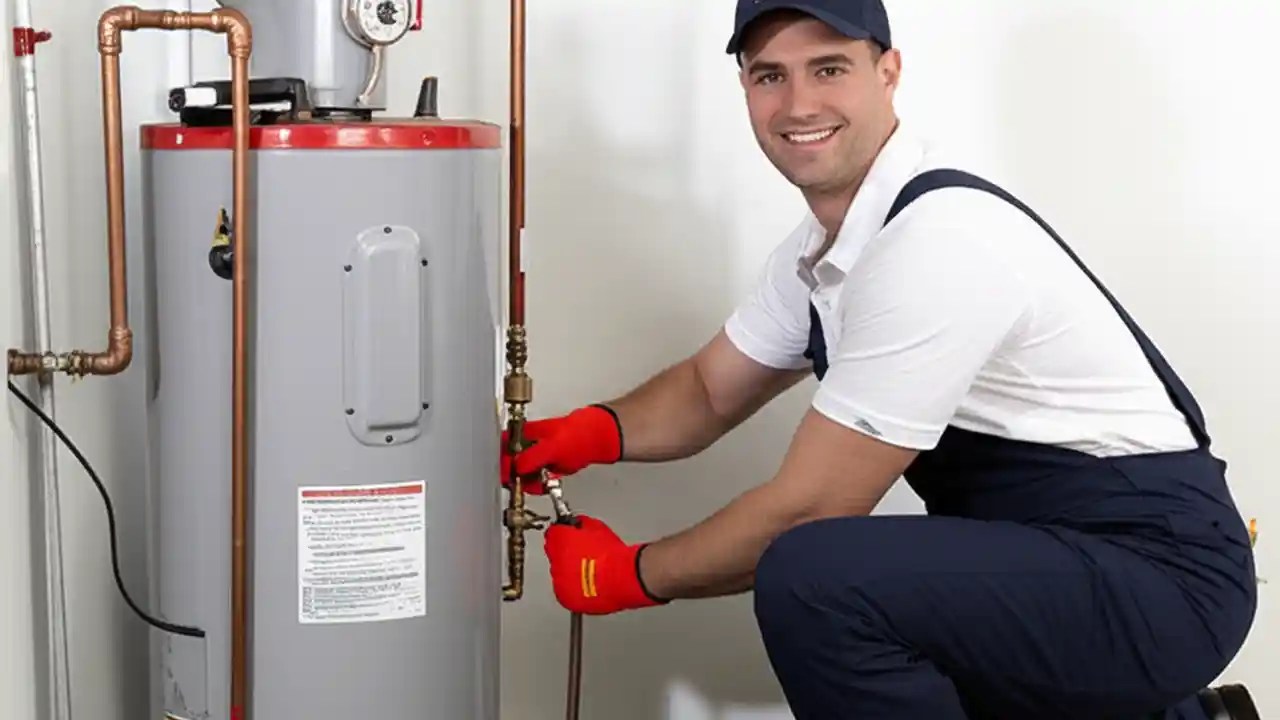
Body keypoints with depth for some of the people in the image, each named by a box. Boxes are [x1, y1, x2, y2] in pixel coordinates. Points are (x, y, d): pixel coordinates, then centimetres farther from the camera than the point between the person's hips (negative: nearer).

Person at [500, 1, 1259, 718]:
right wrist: (594, 431, -2)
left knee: (811, 578, -29)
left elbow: (809, 510, -21)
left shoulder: (938, 240, -23)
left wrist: (632, 574, -6)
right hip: (1046, 557, 10)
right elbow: (710, 391, 19)